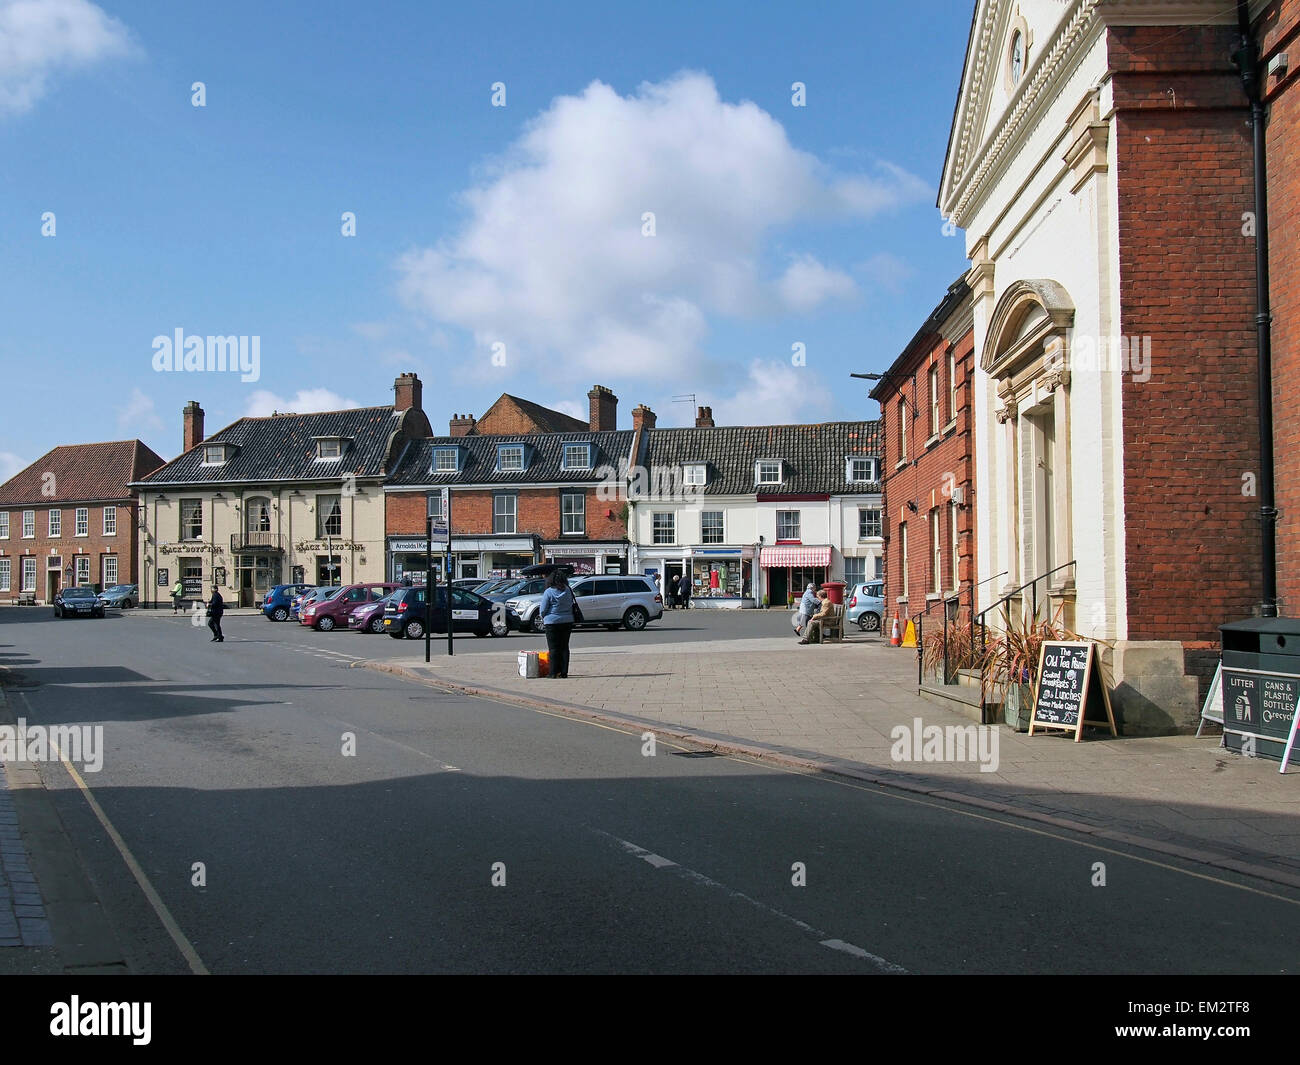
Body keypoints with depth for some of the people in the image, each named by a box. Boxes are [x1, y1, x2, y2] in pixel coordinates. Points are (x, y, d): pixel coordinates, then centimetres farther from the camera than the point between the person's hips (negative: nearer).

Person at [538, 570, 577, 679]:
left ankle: (554, 672, 0)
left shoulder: (548, 592, -12)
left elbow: (543, 609, -8)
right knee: (564, 647, 10)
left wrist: (544, 619, 11)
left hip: (553, 622, -4)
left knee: (553, 648, 1)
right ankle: (564, 672, 10)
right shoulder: (568, 591, 1)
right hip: (567, 621, 4)